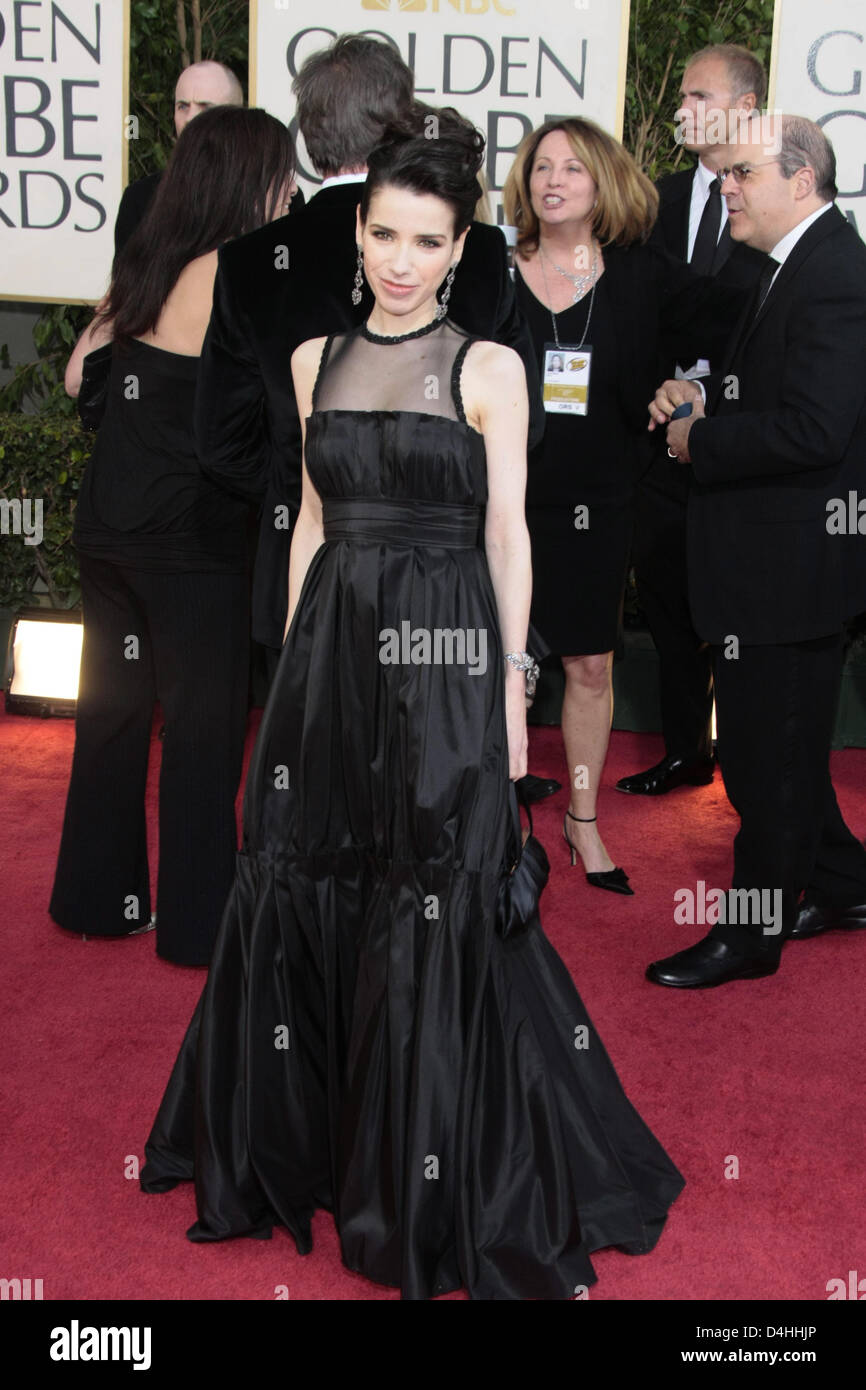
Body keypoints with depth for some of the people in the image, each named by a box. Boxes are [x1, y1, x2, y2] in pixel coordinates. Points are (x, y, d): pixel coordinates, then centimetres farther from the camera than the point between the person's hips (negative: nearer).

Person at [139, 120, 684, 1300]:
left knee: (438, 901, 1)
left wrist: (511, 688, -6)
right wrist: (296, 658, 10)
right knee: (300, 883, 10)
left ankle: (439, 1178, 18)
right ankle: (299, 1136, 30)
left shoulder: (489, 367, -2)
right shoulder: (318, 358, 11)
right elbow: (314, 518, 14)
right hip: (333, 639, 5)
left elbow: (509, 535, -3)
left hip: (443, 646, -4)